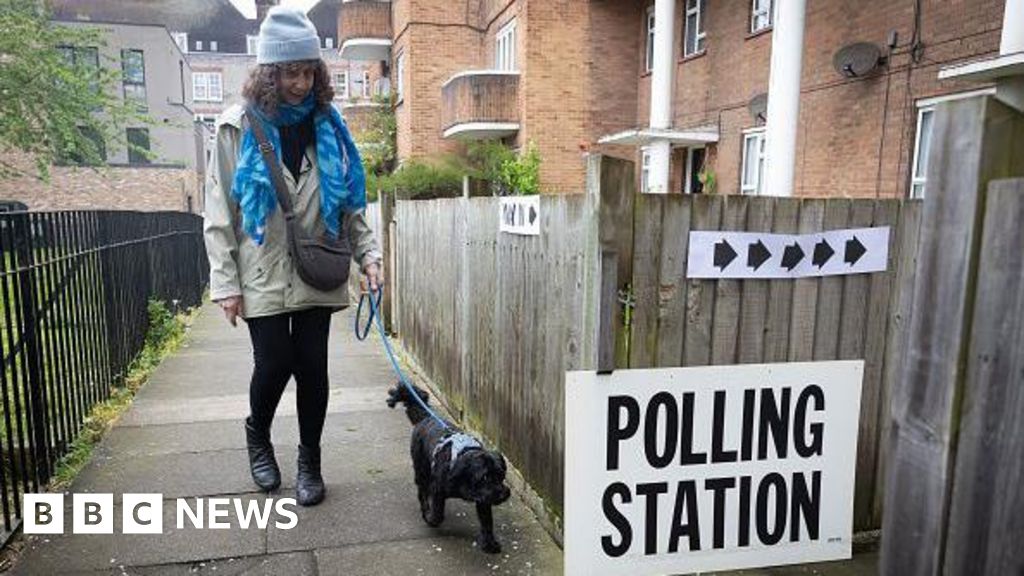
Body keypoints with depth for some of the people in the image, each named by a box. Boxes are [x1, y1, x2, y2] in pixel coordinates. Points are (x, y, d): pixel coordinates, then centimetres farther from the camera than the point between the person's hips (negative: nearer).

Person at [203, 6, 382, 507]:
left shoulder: (327, 125, 5)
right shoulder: (239, 126, -3)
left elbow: (351, 202, 9)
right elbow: (219, 212, -2)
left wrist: (367, 252, -4)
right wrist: (225, 282, -7)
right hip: (262, 273, -2)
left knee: (312, 366, 4)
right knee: (274, 362, -1)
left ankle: (309, 463, 22)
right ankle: (258, 435, 32)